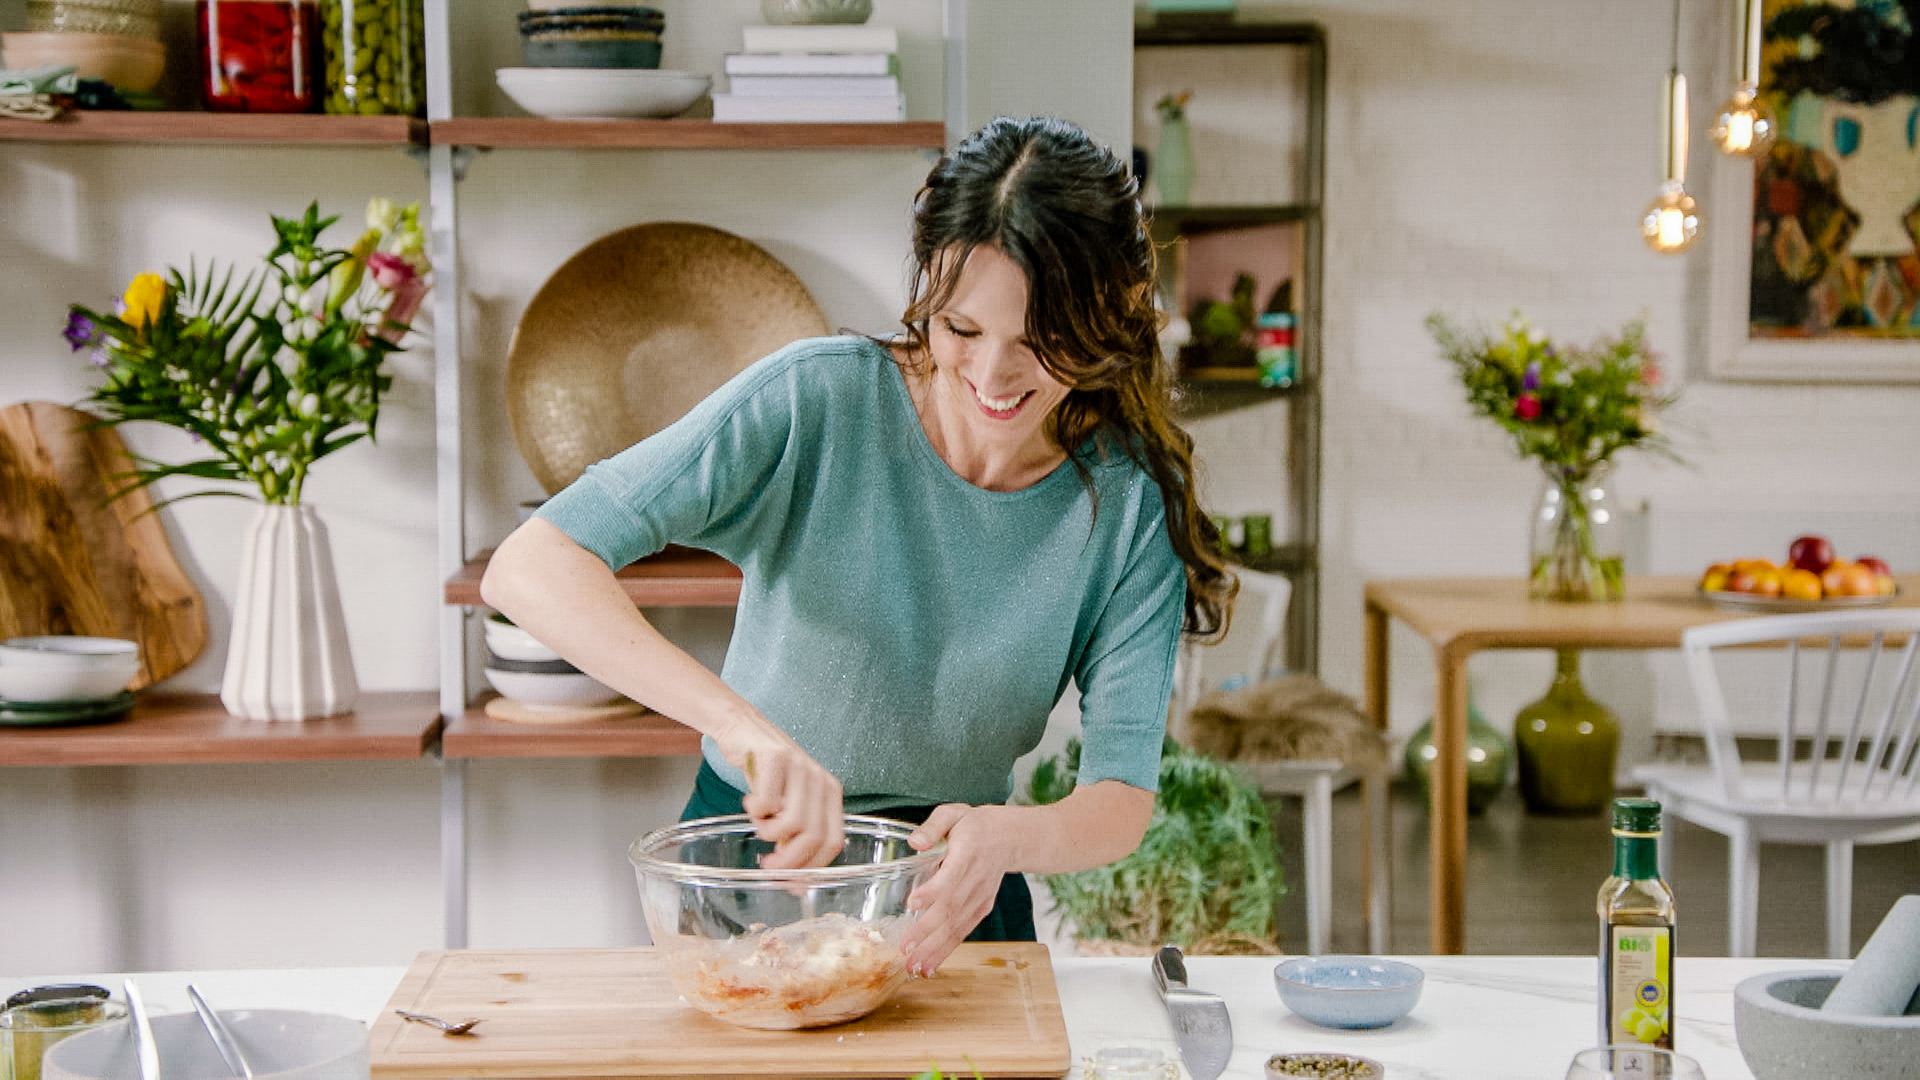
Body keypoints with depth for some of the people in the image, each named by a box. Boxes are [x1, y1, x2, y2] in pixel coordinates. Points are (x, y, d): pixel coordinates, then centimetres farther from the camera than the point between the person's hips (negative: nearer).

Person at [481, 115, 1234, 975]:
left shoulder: (1132, 499, -10)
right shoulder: (816, 399, -18)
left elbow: (1123, 799, -11)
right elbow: (528, 566, -25)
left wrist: (1008, 837, -35)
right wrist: (740, 722, -39)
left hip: (948, 901, 1)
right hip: (744, 874, -1)